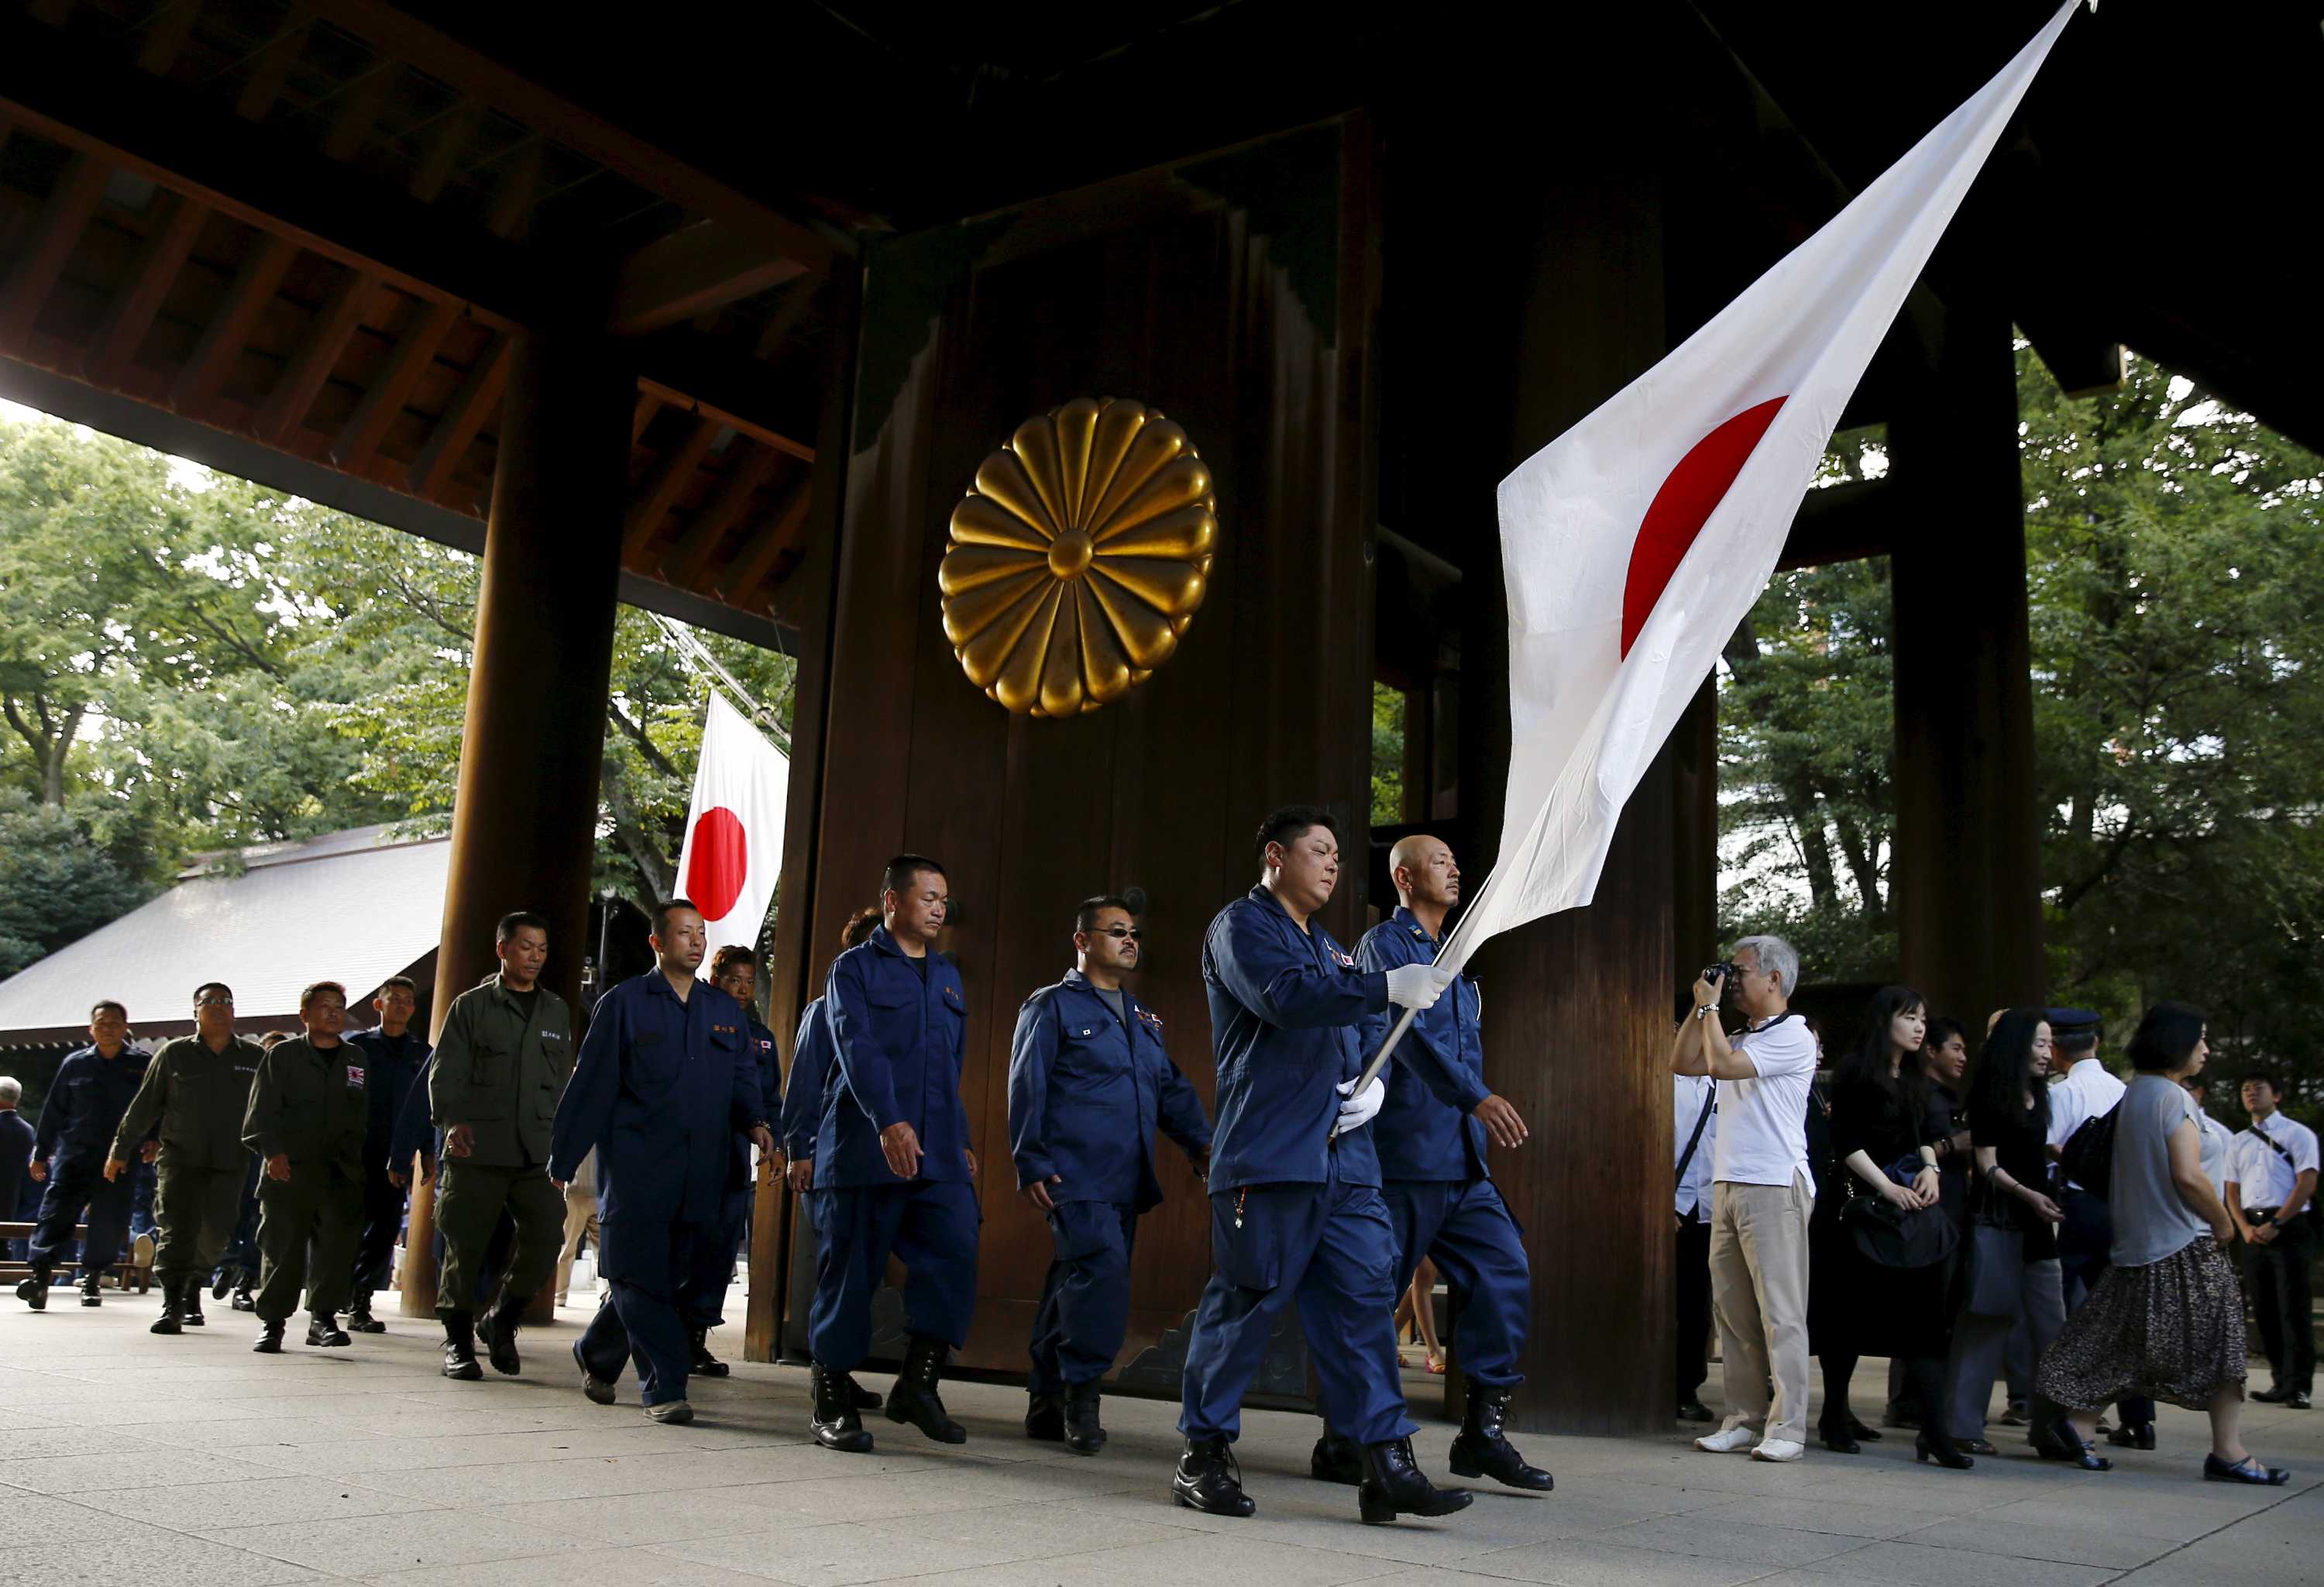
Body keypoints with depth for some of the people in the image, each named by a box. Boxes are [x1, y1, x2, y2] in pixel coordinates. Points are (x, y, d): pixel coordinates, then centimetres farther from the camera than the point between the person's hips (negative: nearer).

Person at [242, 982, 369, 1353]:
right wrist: (273, 1152, -12)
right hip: (289, 1169, -2)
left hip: (341, 1172, 2)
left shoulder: (357, 1060, 16)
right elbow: (261, 1111, 1)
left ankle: (322, 1316, 5)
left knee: (336, 1246, -4)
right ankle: (272, 1322, 8)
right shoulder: (282, 1055, 7)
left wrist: (350, 1158, 6)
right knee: (282, 1246, -1)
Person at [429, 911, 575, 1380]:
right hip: (477, 1149, -3)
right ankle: (458, 1342, 16)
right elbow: (445, 1074, 1)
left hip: (537, 1153, 3)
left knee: (547, 1236, -9)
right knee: (466, 1246, 1)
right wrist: (451, 1122, -16)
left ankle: (501, 1323, 12)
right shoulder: (471, 1006, 6)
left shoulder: (557, 1011, 17)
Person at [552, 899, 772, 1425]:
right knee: (640, 1275, -6)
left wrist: (753, 1121, -3)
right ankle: (664, 1387, 0)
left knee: (674, 1274, 7)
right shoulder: (624, 1003, 3)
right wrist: (562, 1162, 0)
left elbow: (742, 1079, 18)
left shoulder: (725, 1010, 15)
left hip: (702, 1173, 4)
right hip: (636, 1165, -4)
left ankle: (597, 1354, 29)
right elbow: (590, 1086, 1)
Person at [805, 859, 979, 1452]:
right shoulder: (855, 969, 1)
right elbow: (857, 1048, -14)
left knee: (955, 1252, -12)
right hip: (865, 1150, -5)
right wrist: (889, 1122, -27)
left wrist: (961, 1140, 18)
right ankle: (831, 1403, 13)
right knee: (851, 1271, 0)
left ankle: (918, 1385, 0)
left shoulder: (947, 977, 20)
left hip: (938, 1155, 5)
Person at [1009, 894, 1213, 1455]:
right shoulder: (1051, 1006, 1)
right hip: (1074, 1173, -7)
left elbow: (1171, 1087, 22)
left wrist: (1199, 1142, 6)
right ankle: (1080, 1392, -7)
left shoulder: (1143, 1018, 22)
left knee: (1076, 1285, 9)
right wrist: (1031, 1165, -11)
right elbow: (1025, 1089, -4)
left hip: (1125, 1178, 7)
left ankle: (1048, 1405, 17)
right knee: (1103, 1269, -20)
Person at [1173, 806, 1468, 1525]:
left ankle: (1388, 1465, 2)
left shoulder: (1329, 946, 25)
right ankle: (1203, 1454, 11)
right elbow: (1287, 999, -20)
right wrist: (1389, 986, -21)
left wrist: (1372, 1083, 6)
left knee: (1365, 1299, 1)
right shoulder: (1243, 926, -1)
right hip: (1269, 1155, -8)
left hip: (1344, 1158, 8)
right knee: (1248, 1301, -3)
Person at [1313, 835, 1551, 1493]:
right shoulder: (1384, 945, -6)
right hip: (1403, 1158, -8)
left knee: (1504, 1273, 0)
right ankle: (1342, 1446, 8)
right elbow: (1407, 1032, -22)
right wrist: (1476, 1097, -33)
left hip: (1460, 1161, 8)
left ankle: (1482, 1431, 8)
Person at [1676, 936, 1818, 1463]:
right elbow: (1681, 1063, 19)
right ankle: (1744, 1419, 12)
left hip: (1774, 1187, -9)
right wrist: (1700, 1006, 12)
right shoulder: (1743, 1039, 20)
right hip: (1728, 1184, 9)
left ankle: (1787, 1428, -6)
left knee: (1780, 1313, -7)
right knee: (1733, 1309, 8)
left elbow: (1721, 1064, -17)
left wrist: (1711, 1006, -4)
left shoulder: (1792, 1036, -7)